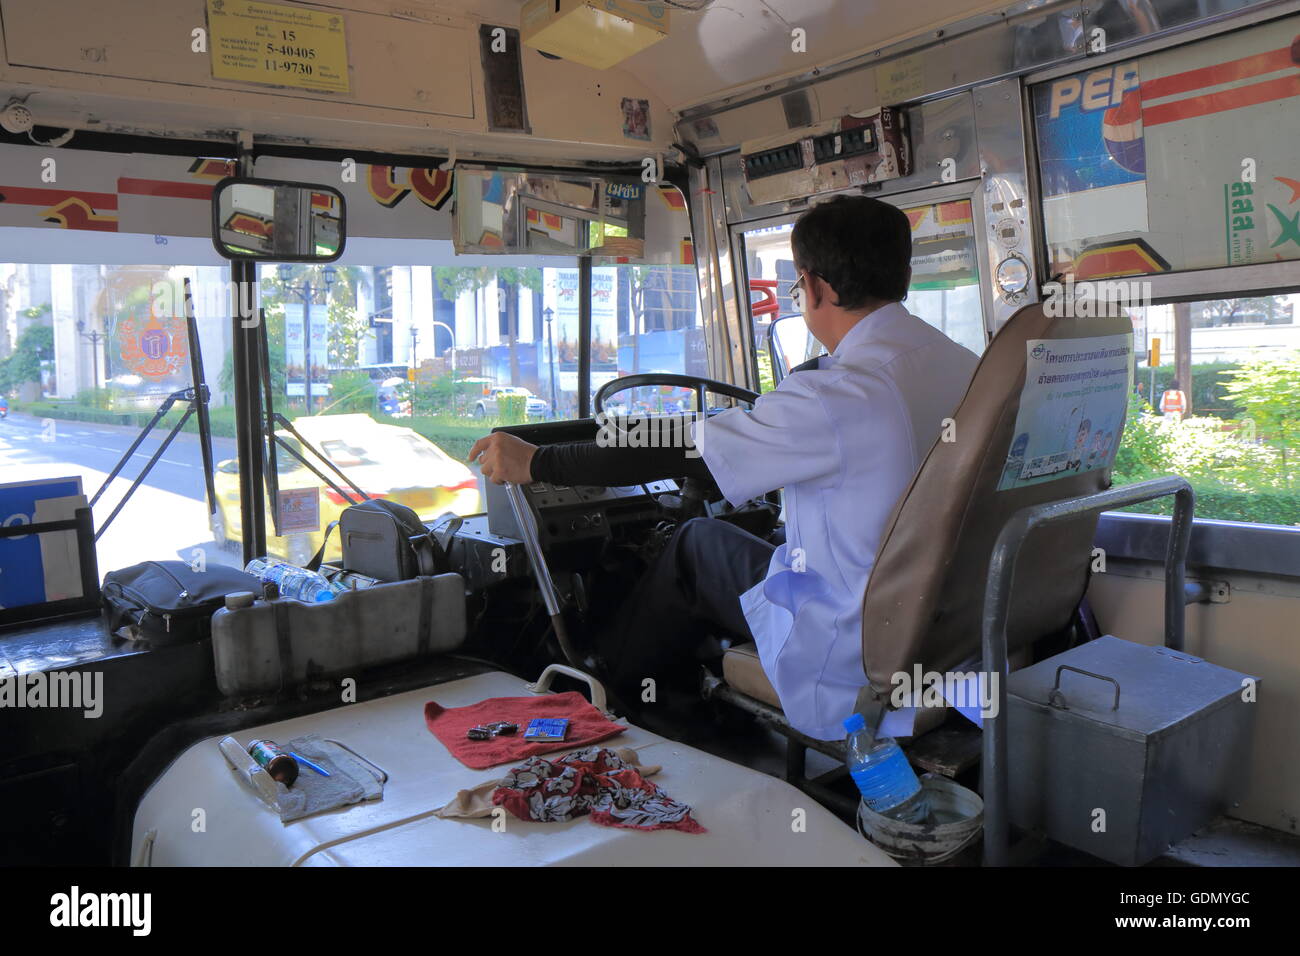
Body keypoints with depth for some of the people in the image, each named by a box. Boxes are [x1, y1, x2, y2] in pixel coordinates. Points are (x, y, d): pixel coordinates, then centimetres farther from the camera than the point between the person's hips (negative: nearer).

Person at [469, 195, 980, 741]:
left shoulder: (838, 395, -26)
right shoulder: (970, 369, -1)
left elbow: (672, 452, -19)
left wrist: (534, 463, -6)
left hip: (847, 669, -7)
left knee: (696, 543, 12)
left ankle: (612, 689, 31)